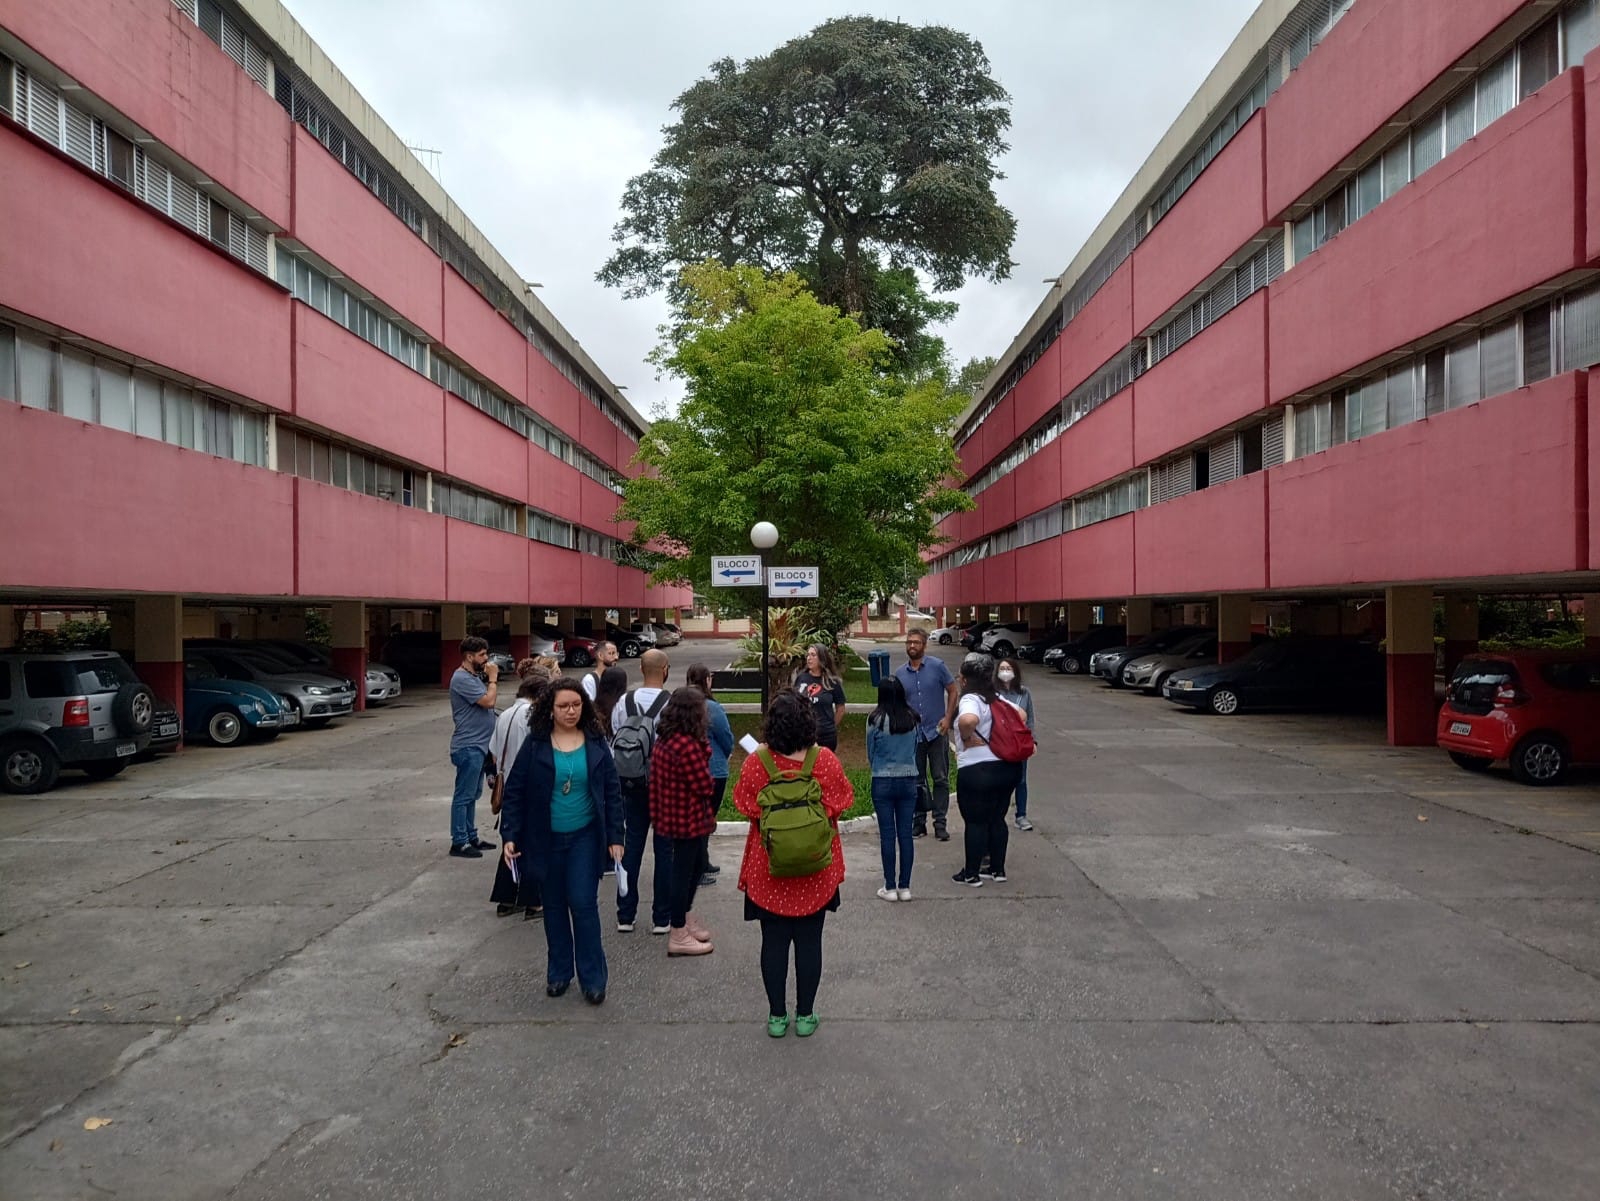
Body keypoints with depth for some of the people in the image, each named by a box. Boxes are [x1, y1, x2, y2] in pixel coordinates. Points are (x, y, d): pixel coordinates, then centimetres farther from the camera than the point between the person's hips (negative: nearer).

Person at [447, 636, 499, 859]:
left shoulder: (474, 677, 14)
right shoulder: (462, 679, -17)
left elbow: (489, 701, 15)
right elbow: (489, 701, -22)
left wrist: (490, 679, 5)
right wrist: (492, 678, -10)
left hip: (478, 746, 10)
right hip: (468, 747, -10)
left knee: (472, 795, 16)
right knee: (464, 796, -4)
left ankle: (471, 837, 25)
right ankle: (458, 843, 2)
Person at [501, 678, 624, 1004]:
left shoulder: (595, 744, -3)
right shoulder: (535, 744, -6)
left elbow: (612, 792, 0)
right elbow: (515, 791, -2)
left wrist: (615, 836, -3)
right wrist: (510, 836, -7)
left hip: (585, 837, -1)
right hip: (546, 839, 1)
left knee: (583, 904, -3)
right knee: (554, 906, 13)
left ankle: (592, 978, 9)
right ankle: (558, 973, 28)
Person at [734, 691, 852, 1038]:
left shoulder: (755, 764, -15)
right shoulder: (825, 760, -14)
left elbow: (746, 807, -4)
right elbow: (842, 802, -3)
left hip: (769, 870, 0)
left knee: (774, 942, 12)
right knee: (809, 941, 12)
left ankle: (777, 1015, 21)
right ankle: (805, 1015, 22)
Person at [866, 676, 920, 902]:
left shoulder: (876, 719, -11)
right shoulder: (912, 719, -2)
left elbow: (870, 752, 0)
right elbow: (916, 749, 8)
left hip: (883, 781, -3)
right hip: (909, 780, 3)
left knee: (887, 834, 4)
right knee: (905, 833, 7)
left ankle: (890, 887, 8)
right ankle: (905, 887, 12)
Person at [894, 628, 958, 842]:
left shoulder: (937, 666, -5)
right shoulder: (899, 673, 3)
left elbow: (952, 691, 0)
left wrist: (948, 717, -9)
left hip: (936, 732, -2)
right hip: (912, 734, 2)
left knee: (941, 779, 2)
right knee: (917, 780, 10)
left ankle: (940, 822, 9)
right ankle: (919, 821, 19)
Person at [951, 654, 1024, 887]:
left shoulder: (970, 699, -15)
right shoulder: (998, 700, 11)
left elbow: (968, 720, -37)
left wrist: (966, 738, -18)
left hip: (978, 770, -8)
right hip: (1008, 767, 8)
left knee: (975, 822, 3)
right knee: (997, 819, 17)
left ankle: (971, 874, 12)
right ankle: (998, 869, 25)